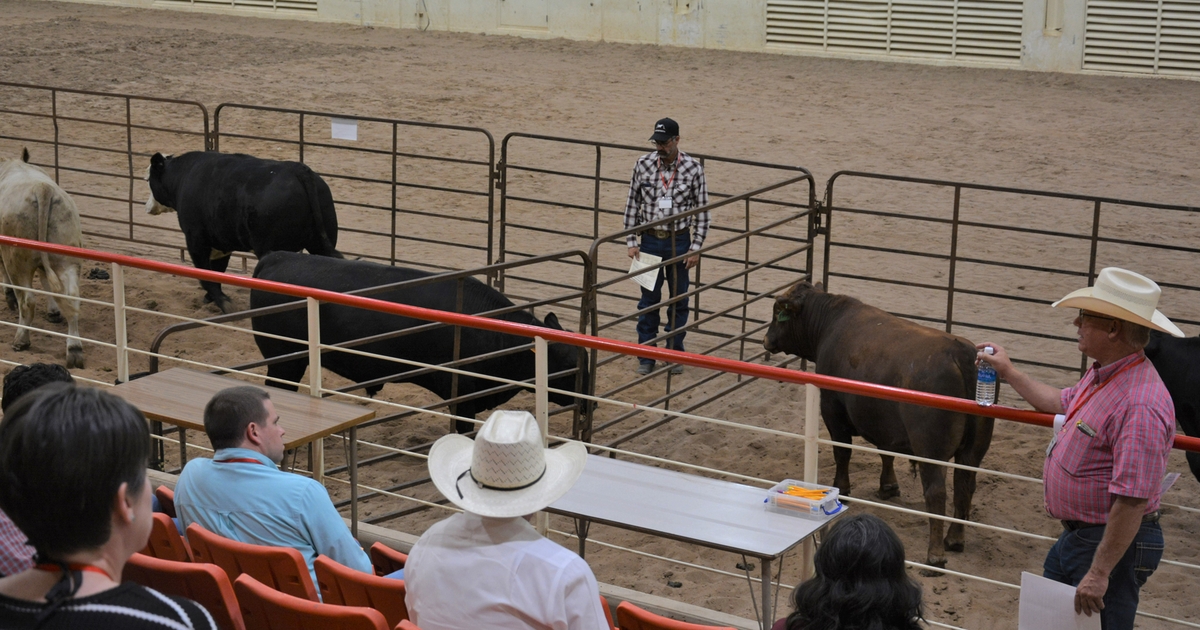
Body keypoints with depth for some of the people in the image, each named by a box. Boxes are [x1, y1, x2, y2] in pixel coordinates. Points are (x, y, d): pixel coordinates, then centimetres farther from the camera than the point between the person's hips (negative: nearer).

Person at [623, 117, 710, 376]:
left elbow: (702, 211, -4)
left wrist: (695, 248, -7)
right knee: (649, 299, 8)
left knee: (679, 300, 10)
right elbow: (632, 205, 1)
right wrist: (631, 242, -2)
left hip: (679, 242, -1)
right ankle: (646, 356, 18)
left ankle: (675, 353, 23)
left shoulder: (693, 168, -9)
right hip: (650, 240, 1)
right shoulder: (643, 165, -6)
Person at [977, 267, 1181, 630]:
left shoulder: (1140, 403, -29)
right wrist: (1009, 373, 30)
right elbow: (1062, 403, 27)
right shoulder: (1101, 375, 3)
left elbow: (1132, 500, -30)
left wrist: (1099, 573, -28)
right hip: (1076, 533, 10)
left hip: (1112, 543, -10)